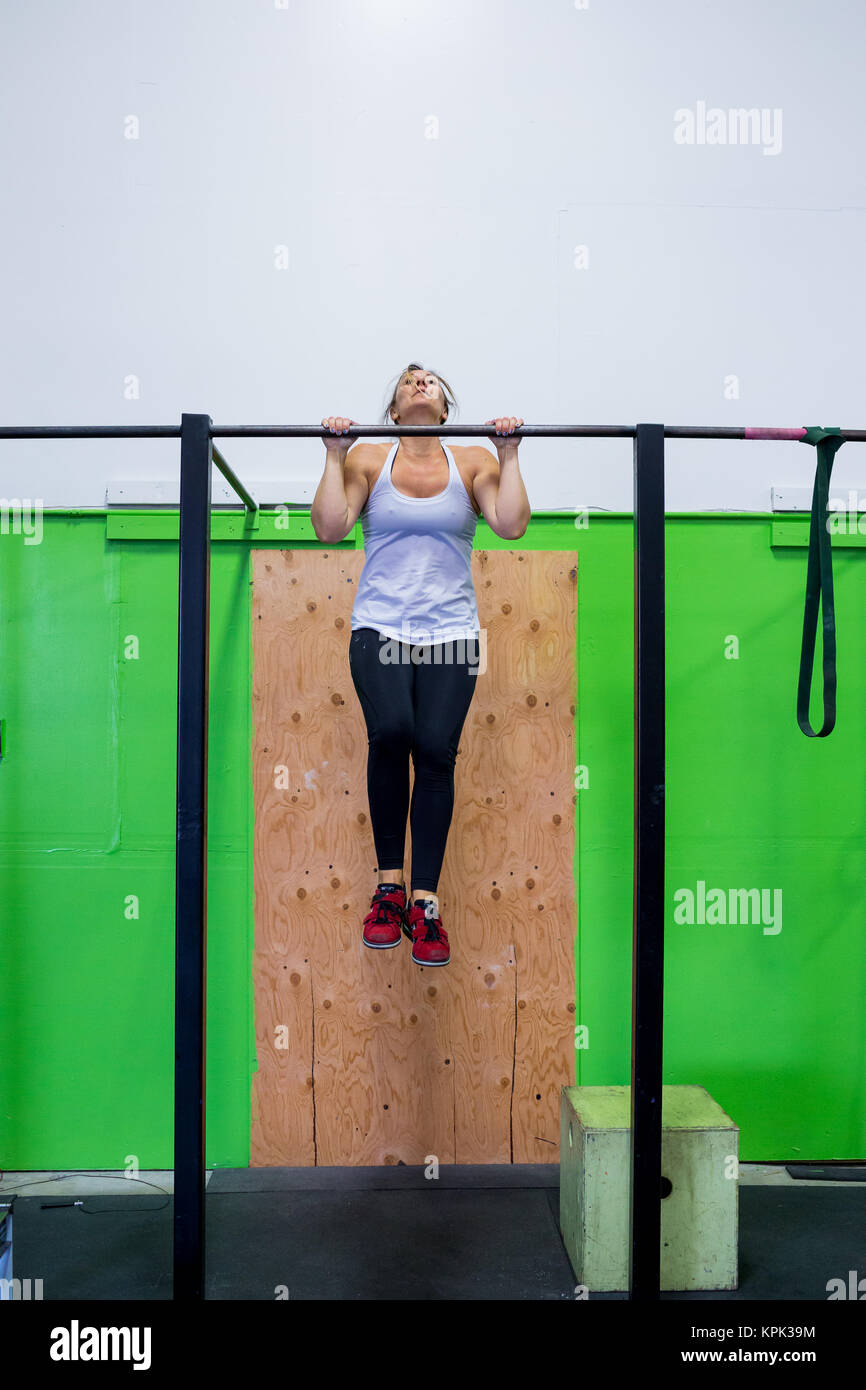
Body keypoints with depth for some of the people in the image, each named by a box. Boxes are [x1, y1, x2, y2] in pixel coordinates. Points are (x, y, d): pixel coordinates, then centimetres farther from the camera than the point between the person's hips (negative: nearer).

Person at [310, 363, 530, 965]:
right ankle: (389, 885, -11)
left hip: (451, 631, 1)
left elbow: (512, 523, -5)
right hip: (380, 626, -1)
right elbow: (330, 526, -4)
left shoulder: (473, 462, 11)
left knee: (436, 750, -17)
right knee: (391, 731, -27)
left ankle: (425, 903, -7)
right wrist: (335, 454, -1)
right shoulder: (368, 459, 10)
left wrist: (509, 453, 0)